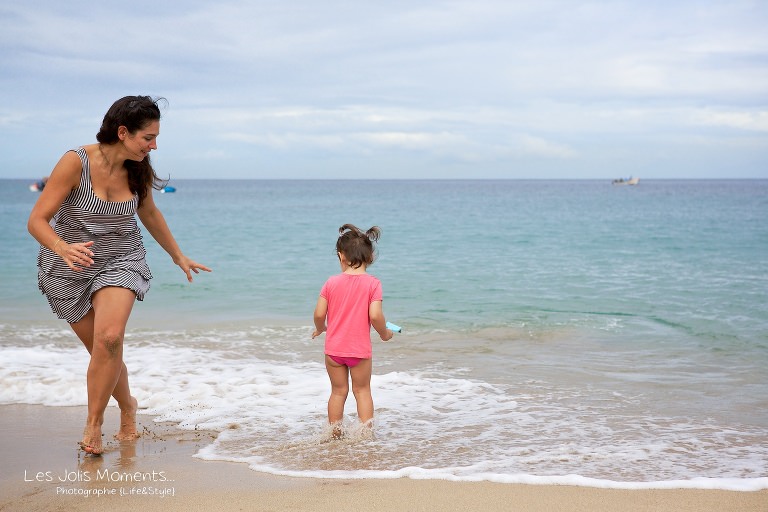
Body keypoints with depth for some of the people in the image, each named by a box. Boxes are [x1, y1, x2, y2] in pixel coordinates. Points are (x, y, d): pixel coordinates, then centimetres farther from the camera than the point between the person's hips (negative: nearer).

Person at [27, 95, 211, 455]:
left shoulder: (139, 171, -6)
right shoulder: (75, 162, -21)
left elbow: (149, 213, 14)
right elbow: (36, 220, -21)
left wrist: (178, 256, 24)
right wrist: (63, 248, -42)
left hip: (120, 262, 2)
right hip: (69, 267, -2)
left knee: (109, 338, -23)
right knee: (102, 350, 4)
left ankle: (93, 425, -7)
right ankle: (127, 406, 34)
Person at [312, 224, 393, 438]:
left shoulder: (332, 282, -3)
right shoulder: (372, 283, -9)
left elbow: (319, 314, -5)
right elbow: (375, 315, -18)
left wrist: (320, 329, 16)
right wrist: (384, 333, 1)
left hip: (334, 348, 2)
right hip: (360, 348, -2)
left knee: (338, 391, 15)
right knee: (362, 390, 12)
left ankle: (335, 434, 21)